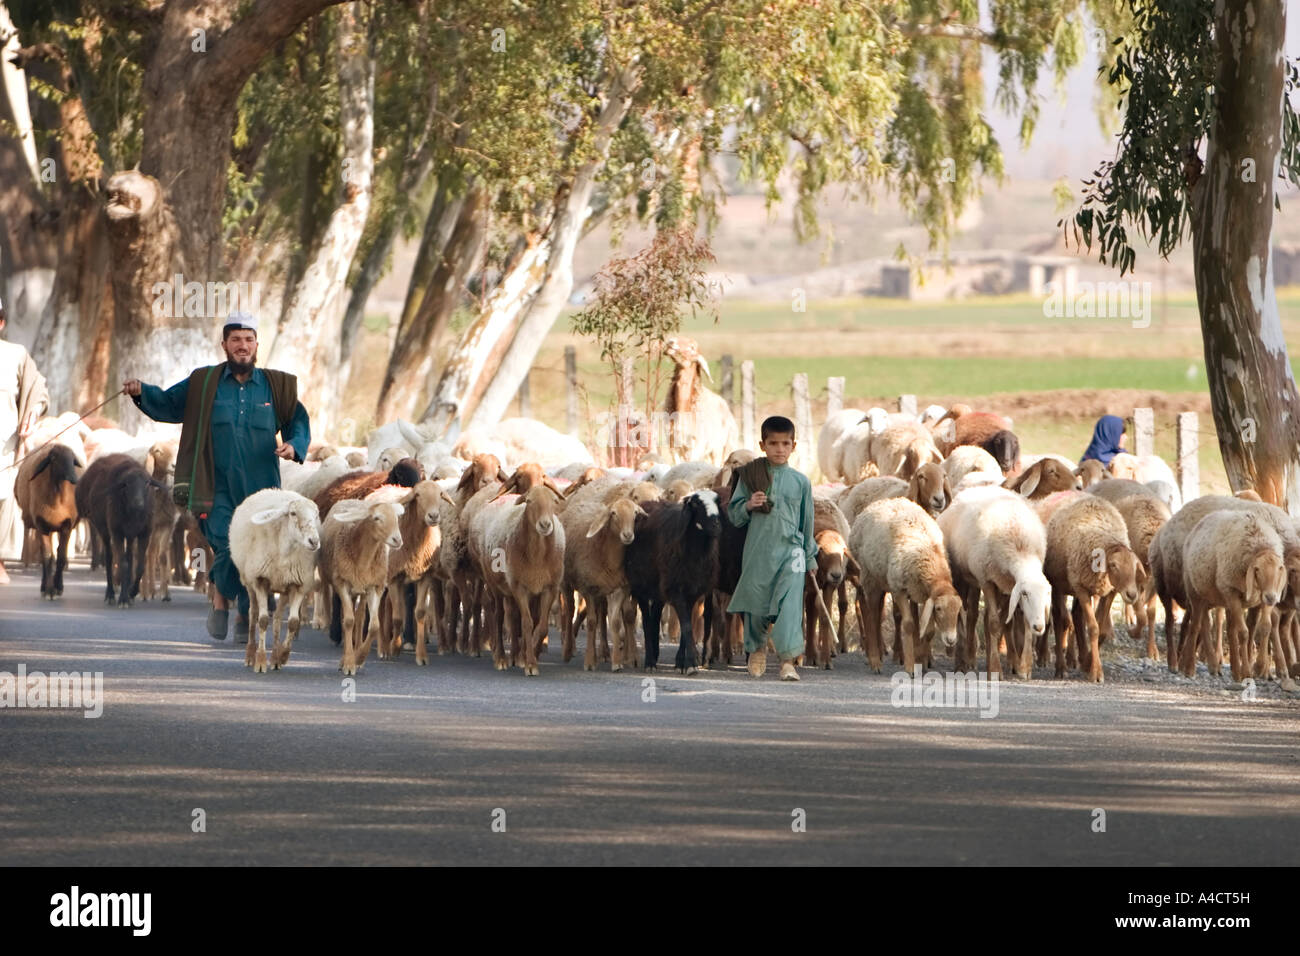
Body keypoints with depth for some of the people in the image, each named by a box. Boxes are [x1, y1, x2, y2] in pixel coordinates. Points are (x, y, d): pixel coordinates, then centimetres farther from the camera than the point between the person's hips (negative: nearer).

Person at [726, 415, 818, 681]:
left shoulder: (800, 481, 6)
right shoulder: (750, 475, 4)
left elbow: (807, 520, 13)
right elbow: (734, 514, 7)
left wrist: (810, 557, 15)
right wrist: (748, 506, -14)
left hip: (791, 550, -1)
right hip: (758, 549, 1)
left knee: (790, 603, -14)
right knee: (755, 601, 9)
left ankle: (788, 659, -18)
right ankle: (757, 649, 34)